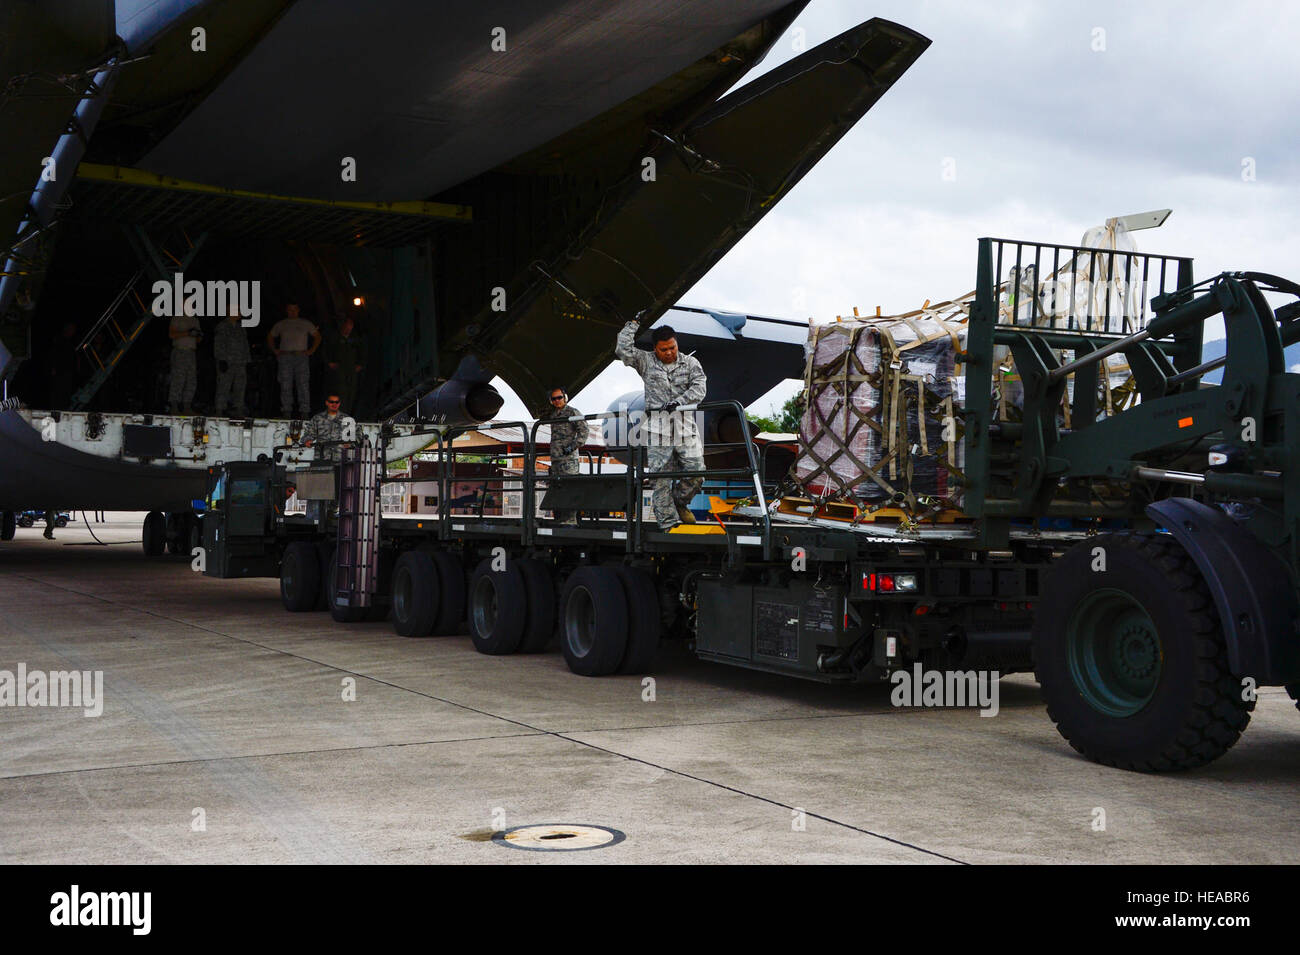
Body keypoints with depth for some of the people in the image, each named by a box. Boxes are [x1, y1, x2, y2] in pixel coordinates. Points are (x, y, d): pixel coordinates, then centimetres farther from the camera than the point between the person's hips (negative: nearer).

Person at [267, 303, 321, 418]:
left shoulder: (306, 324, 12)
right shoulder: (280, 324, 15)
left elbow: (317, 336, 16)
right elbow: (270, 337, 24)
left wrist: (311, 350, 5)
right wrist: (275, 350, 11)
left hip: (302, 356, -1)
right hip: (285, 356, 1)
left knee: (303, 384, -7)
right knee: (286, 385, -2)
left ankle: (304, 412, -5)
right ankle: (286, 412, 1)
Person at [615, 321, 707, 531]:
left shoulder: (690, 363, 10)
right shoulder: (646, 362, 8)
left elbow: (699, 388, -3)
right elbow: (623, 350, -5)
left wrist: (678, 401, -17)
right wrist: (632, 324, 1)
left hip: (685, 427, 2)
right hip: (658, 429, -1)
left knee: (696, 475, -3)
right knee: (660, 479, -4)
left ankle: (679, 502, 27)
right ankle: (668, 524, 2)